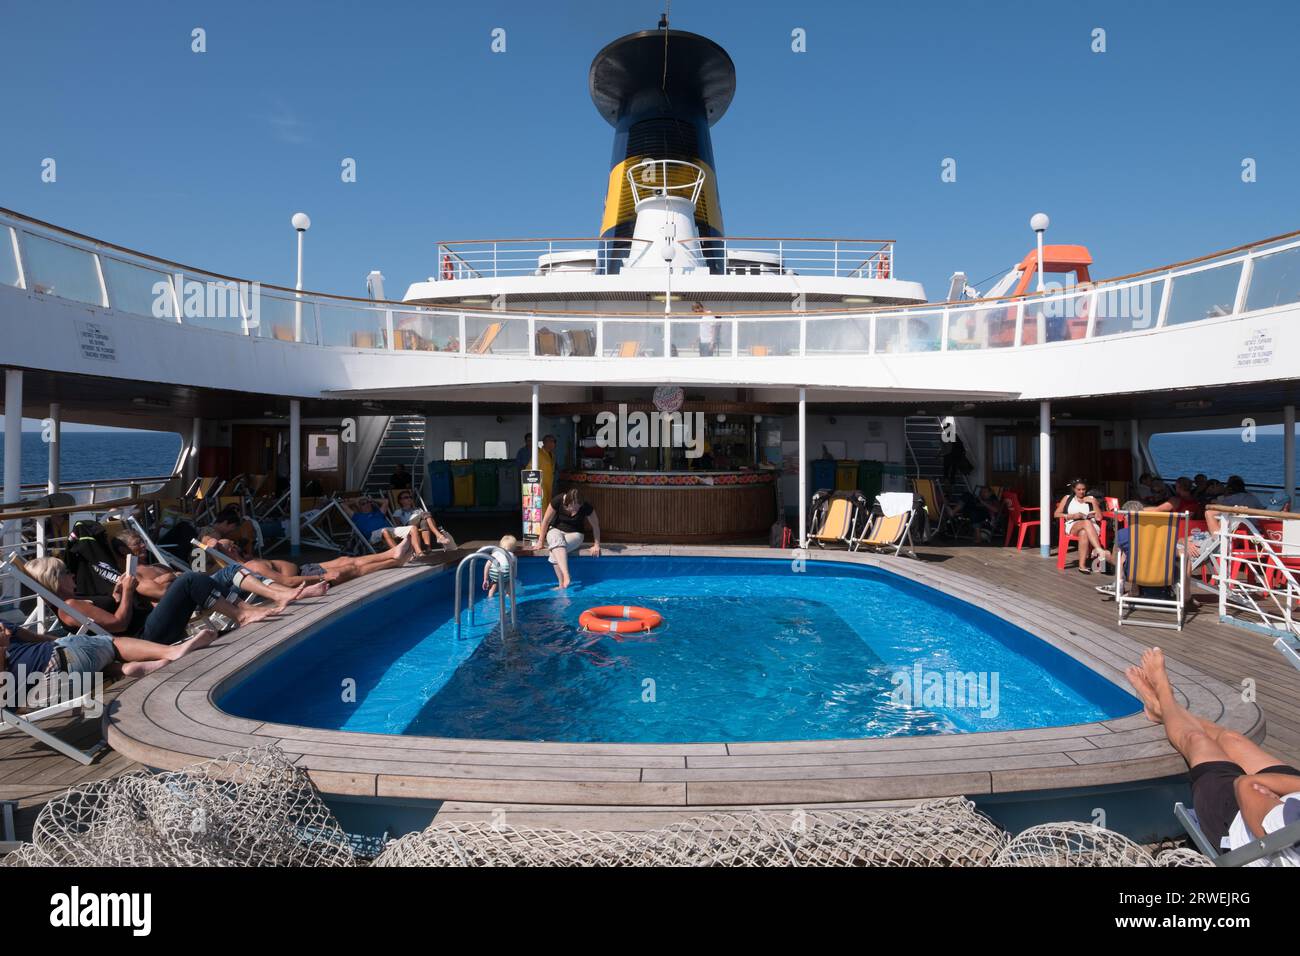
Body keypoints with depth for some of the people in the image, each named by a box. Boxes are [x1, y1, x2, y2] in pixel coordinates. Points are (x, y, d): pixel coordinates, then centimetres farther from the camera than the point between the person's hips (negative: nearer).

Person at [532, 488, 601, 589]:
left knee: (556, 552, -33)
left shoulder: (586, 507, -19)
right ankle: (566, 576, -49)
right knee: (557, 541, -38)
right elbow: (546, 521, -9)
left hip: (574, 534, -1)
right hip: (556, 531, 1)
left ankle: (562, 586, -32)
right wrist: (541, 542, -5)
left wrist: (596, 545, -5)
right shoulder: (558, 501, -19)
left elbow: (595, 525, -6)